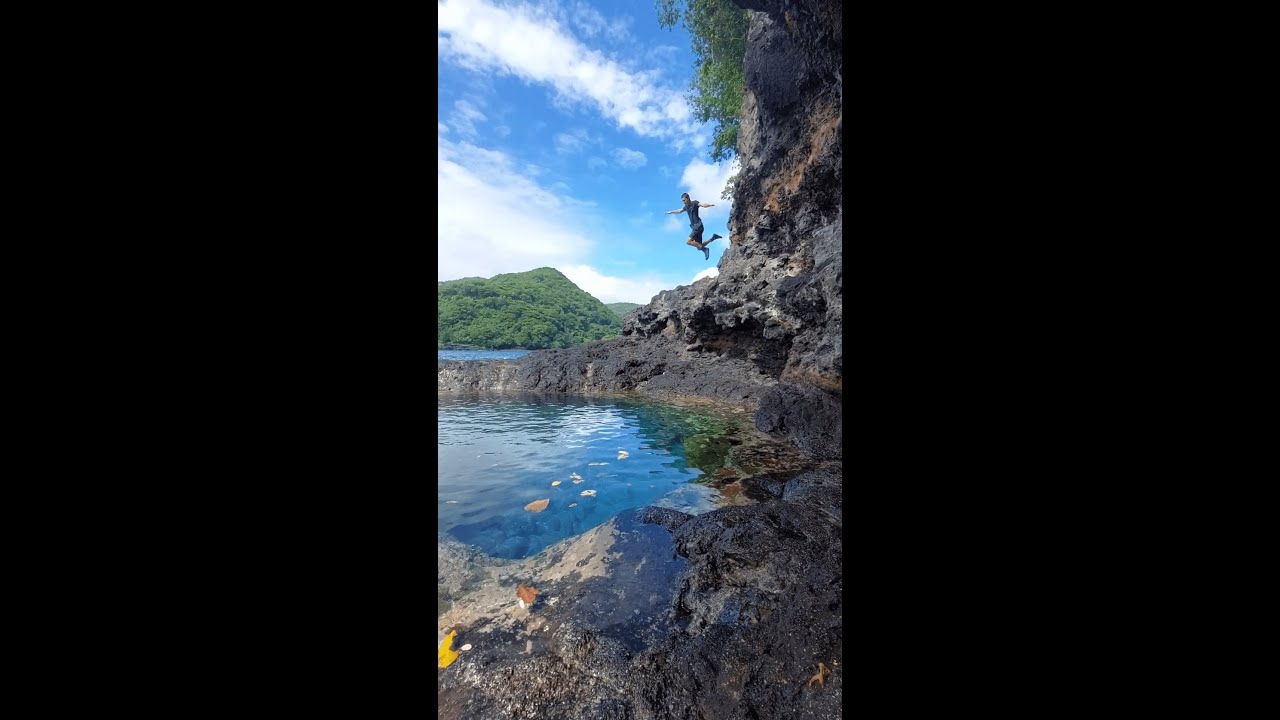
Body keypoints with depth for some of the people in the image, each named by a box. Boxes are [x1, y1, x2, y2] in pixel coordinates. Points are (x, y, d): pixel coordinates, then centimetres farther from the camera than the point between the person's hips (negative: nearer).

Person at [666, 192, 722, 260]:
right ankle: (712, 238, 14)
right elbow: (680, 211, 39)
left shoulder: (694, 203, -4)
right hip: (694, 227, 9)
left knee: (688, 241, -22)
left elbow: (703, 204, -23)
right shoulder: (686, 206, 19)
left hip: (698, 226, -9)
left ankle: (704, 249, -17)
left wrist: (710, 204, -43)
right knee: (699, 246, 4)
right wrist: (671, 212, 52)